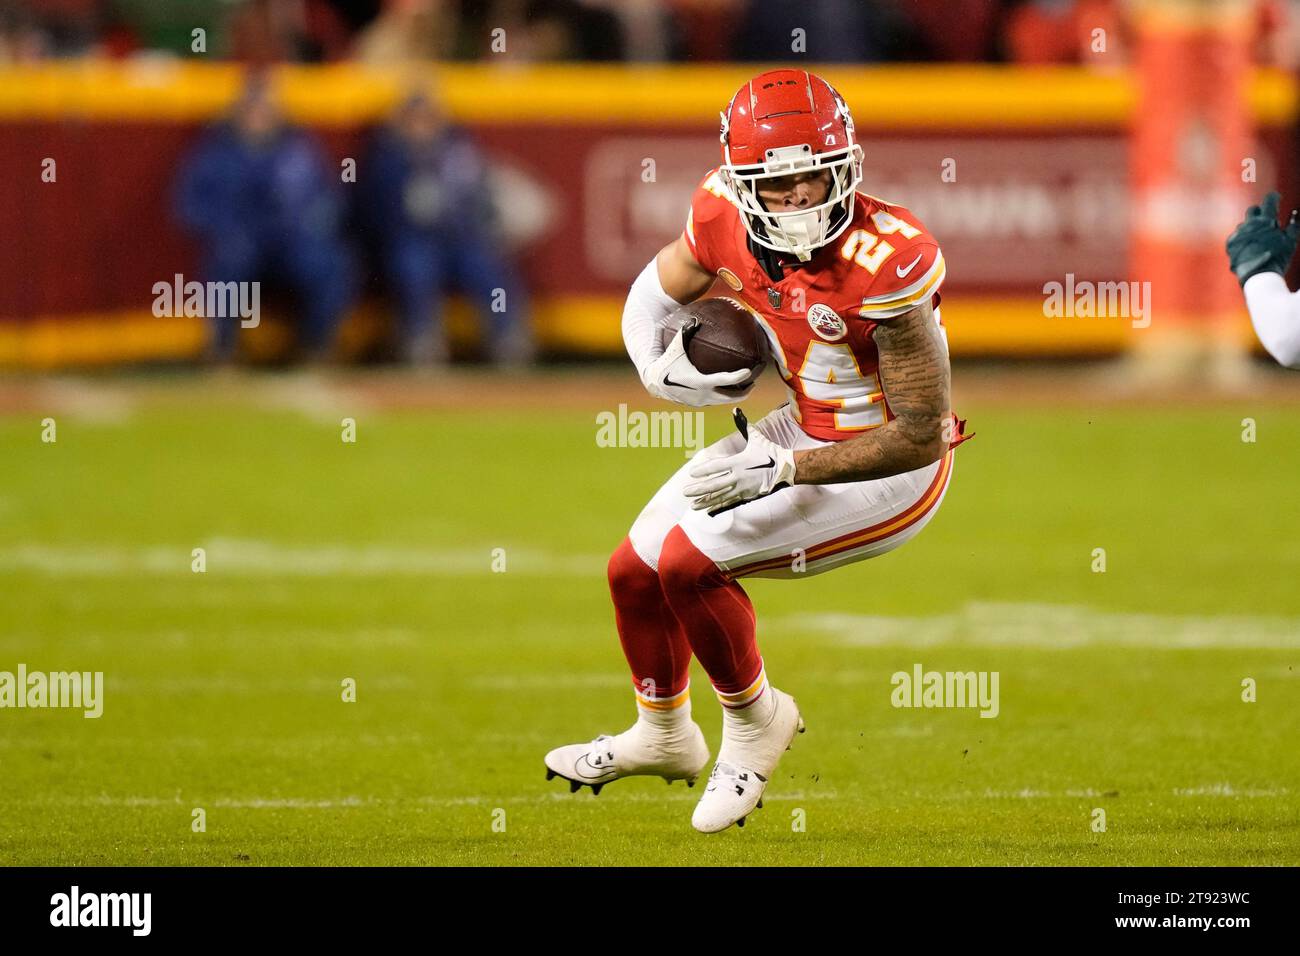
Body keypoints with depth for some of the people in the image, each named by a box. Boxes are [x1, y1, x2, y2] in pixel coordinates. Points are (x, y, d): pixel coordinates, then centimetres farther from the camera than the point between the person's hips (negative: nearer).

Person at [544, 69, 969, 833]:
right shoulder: (726, 221, -13)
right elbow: (653, 299, 8)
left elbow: (921, 433, -27)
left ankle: (755, 721, 8)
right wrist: (661, 369, -14)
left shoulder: (885, 265, -32)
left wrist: (785, 471, -30)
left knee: (690, 561, -20)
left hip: (889, 468, -7)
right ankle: (663, 737, 41)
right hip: (805, 429, 8)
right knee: (635, 570, 13)